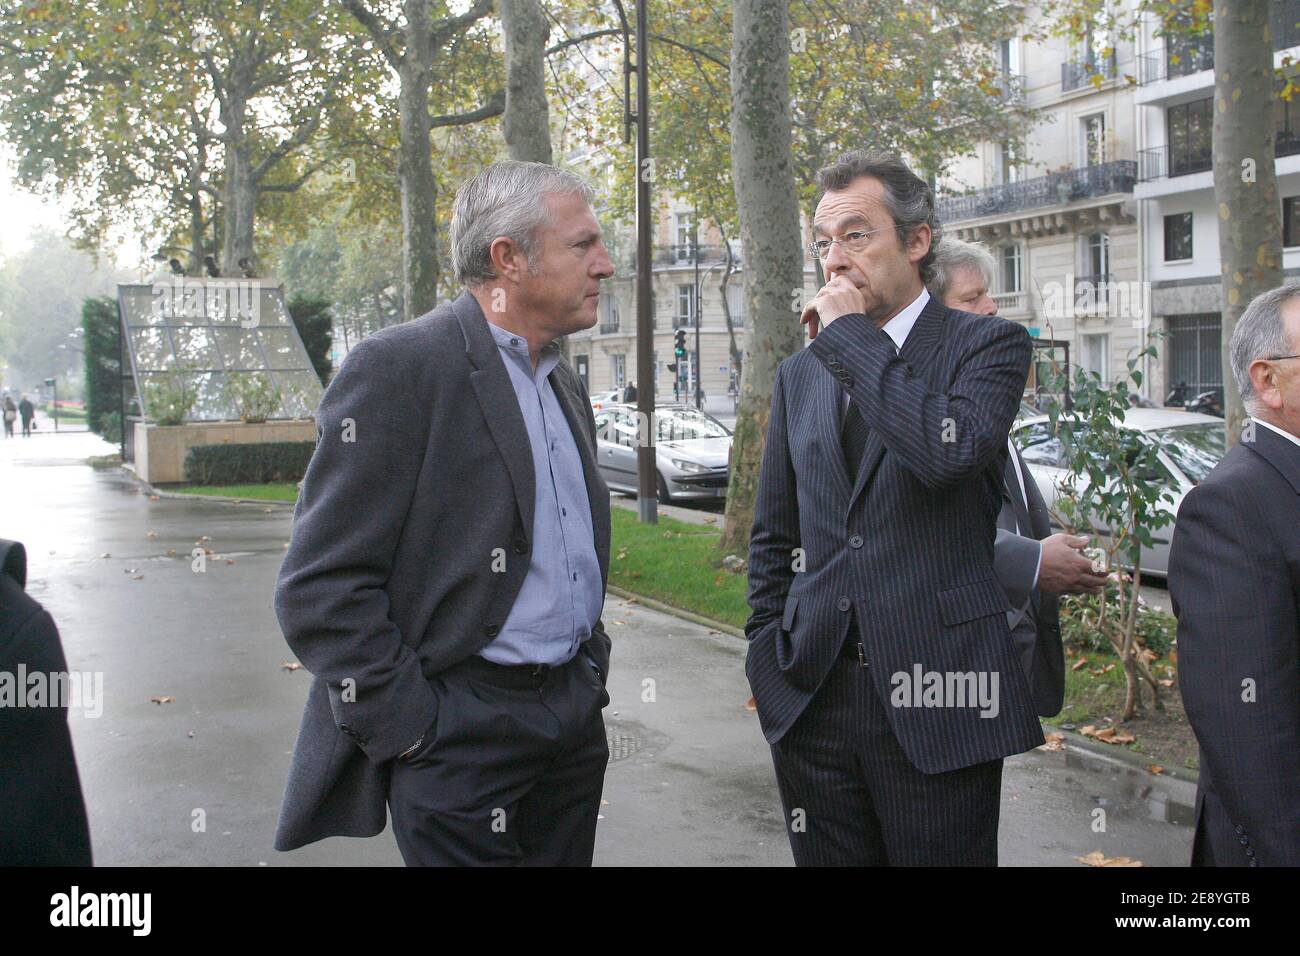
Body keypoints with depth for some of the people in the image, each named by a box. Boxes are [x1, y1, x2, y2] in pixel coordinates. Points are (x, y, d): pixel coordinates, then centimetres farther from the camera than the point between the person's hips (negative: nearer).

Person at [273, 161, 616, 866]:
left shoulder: (562, 382, 13)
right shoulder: (398, 368, -13)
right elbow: (320, 589, -17)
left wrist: (591, 670, 15)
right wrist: (412, 732, -16)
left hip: (574, 722, 8)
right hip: (462, 737, -7)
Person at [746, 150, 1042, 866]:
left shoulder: (989, 345, -2)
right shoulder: (800, 373, 13)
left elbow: (951, 451, -24)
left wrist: (848, 336, -14)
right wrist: (767, 648, 9)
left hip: (936, 692, -4)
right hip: (810, 695, 5)